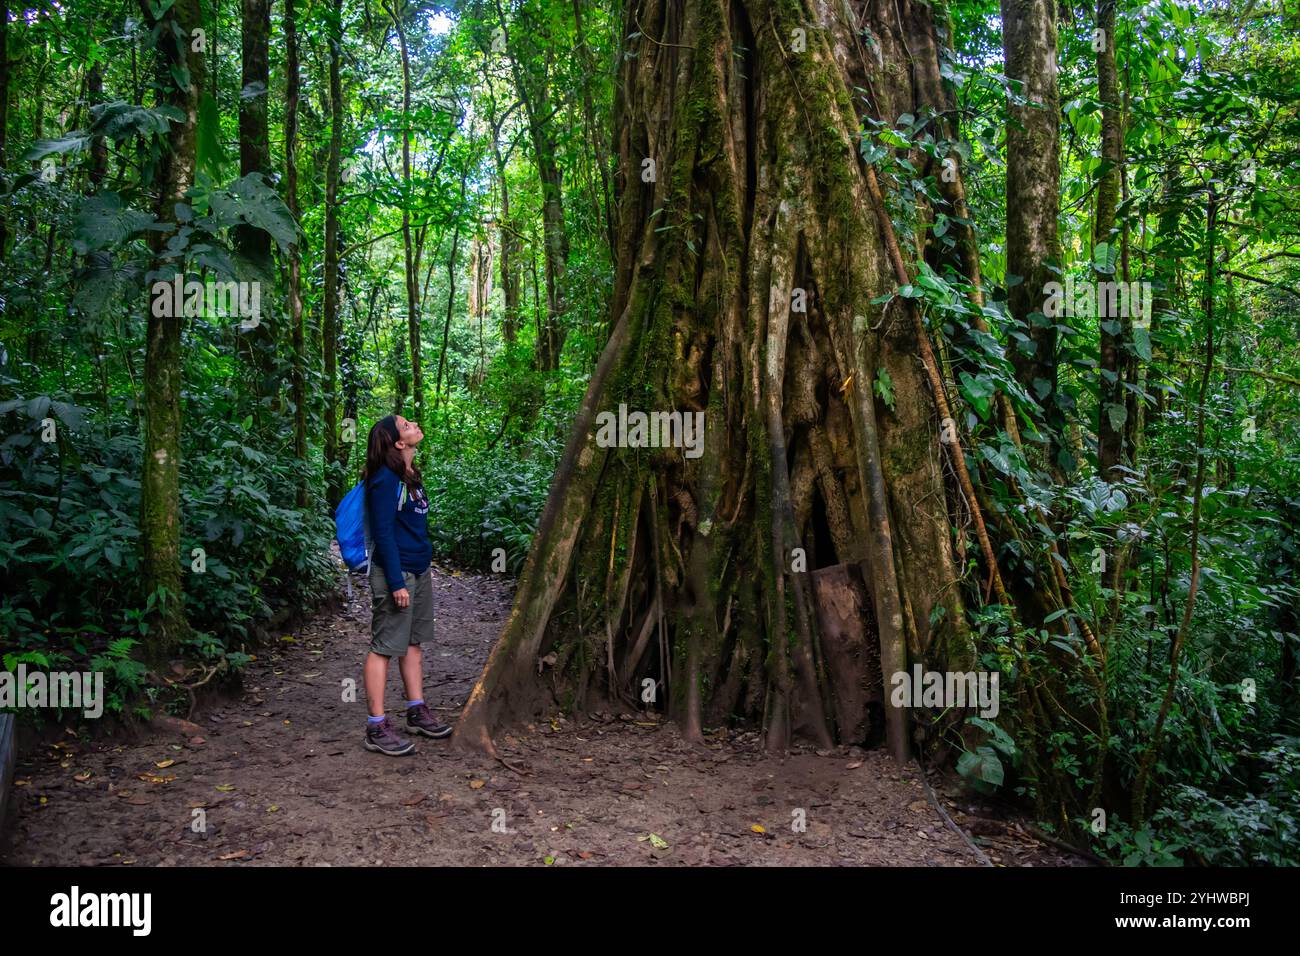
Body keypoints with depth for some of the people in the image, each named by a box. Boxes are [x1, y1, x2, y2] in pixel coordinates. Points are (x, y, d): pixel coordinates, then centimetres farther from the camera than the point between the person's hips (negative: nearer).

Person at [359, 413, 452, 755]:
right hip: (395, 573, -9)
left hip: (419, 571, 9)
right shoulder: (385, 479, -16)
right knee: (384, 647, -4)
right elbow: (382, 533, -19)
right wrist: (396, 582, -20)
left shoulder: (410, 475, 11)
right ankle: (377, 729, 1)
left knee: (413, 642, 16)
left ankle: (417, 712, 27)